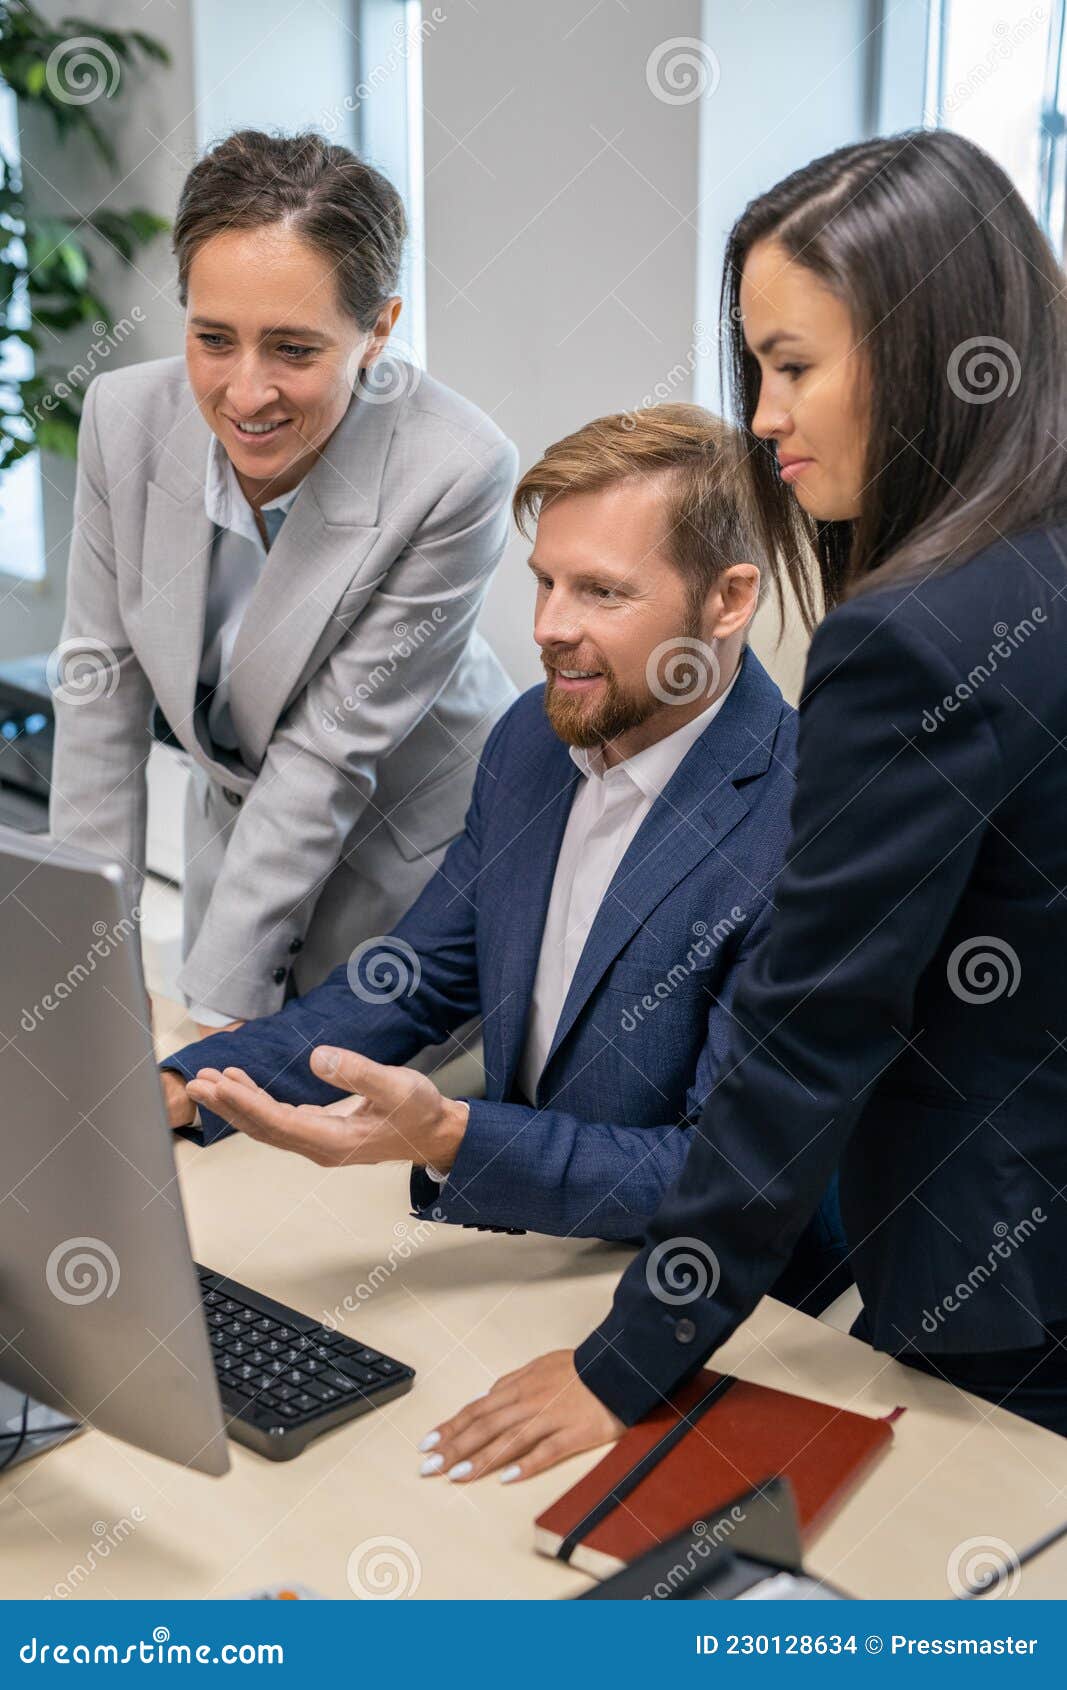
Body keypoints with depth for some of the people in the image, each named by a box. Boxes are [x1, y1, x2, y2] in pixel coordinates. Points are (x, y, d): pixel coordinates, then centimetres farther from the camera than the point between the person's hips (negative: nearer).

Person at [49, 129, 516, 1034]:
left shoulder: (457, 474, -30)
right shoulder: (127, 415, -16)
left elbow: (333, 747, -28)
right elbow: (101, 682, -9)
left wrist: (215, 1003, -25)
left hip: (406, 848, -4)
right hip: (235, 816, 4)